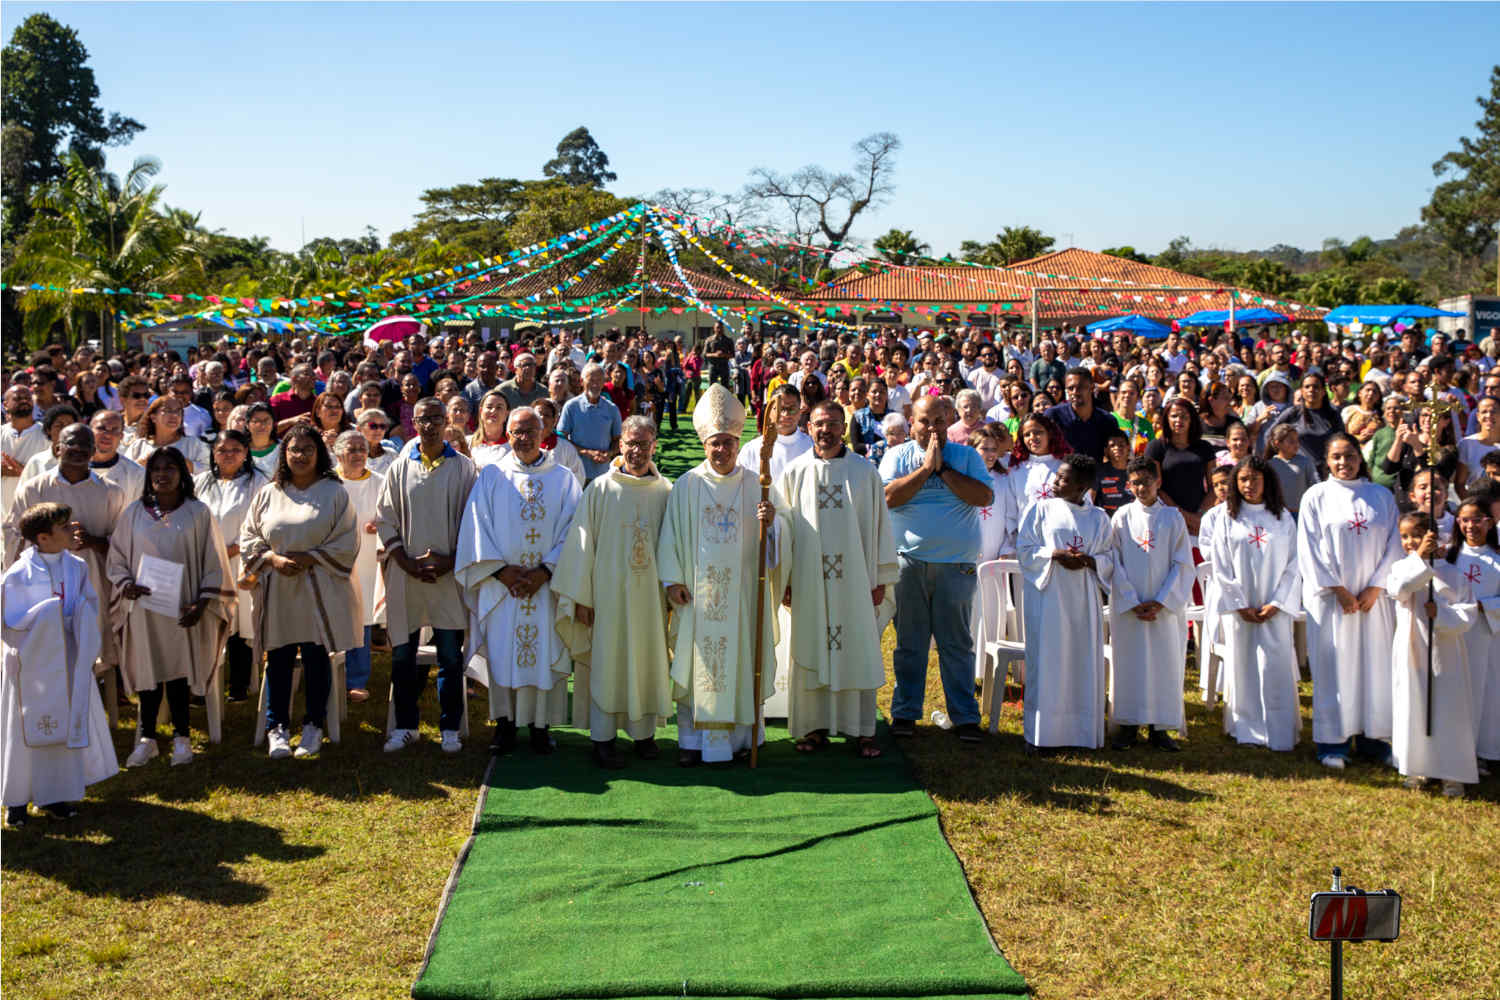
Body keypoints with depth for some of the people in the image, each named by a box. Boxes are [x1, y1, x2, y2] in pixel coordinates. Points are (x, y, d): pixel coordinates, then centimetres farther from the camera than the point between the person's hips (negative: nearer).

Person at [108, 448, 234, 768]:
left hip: (182, 609, -1)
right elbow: (117, 556, 10)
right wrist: (126, 584, -9)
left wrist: (203, 602, -8)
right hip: (143, 607, 2)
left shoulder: (198, 512, 1)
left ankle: (180, 737, 15)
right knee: (148, 670, 4)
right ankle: (147, 739, 14)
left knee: (179, 670, 3)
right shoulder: (134, 512, 6)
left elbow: (213, 561, 0)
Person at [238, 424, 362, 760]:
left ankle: (314, 726, 13)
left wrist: (307, 559, -13)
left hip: (318, 590, -2)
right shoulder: (268, 494, 9)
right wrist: (273, 559, -9)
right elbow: (248, 538, 10)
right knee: (278, 659, 0)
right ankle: (277, 729, 7)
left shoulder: (334, 493, 1)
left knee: (316, 658, 1)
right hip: (276, 590, 2)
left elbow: (346, 543, -3)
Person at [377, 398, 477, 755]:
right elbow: (385, 521, 6)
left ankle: (450, 728, 11)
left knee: (450, 656, 1)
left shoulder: (463, 468, 2)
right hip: (406, 576, 2)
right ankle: (405, 726, 18)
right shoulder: (399, 469, 7)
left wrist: (451, 560, -10)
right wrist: (408, 563, -6)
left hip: (449, 575, -2)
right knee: (402, 655, 6)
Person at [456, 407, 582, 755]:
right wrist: (502, 570, -10)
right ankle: (505, 723, 12)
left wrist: (546, 571, -11)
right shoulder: (491, 476, 6)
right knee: (501, 651, 1)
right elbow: (477, 527, 1)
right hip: (500, 583, 0)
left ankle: (540, 724, 12)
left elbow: (570, 531, 0)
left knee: (544, 652, 1)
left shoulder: (563, 479, 5)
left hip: (547, 584, 0)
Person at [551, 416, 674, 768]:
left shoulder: (666, 492, 3)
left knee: (648, 659, 9)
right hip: (608, 591, -2)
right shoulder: (600, 489, -3)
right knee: (607, 661, 2)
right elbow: (581, 543, -2)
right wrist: (580, 597, -5)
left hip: (650, 594, 2)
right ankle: (603, 737, 11)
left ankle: (644, 731, 22)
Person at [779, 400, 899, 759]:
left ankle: (862, 730, 11)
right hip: (809, 580, 0)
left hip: (854, 579, 0)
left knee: (859, 652, 3)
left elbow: (879, 525, 4)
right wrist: (784, 578, 2)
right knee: (811, 651, 5)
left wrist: (881, 579, 1)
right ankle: (815, 727, 15)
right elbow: (784, 527, 6)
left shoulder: (866, 472, 3)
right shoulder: (795, 473, 3)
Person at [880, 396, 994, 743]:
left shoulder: (966, 456, 8)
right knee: (909, 642, 6)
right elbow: (889, 496, -10)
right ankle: (905, 712, 15)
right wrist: (926, 467, -10)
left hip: (956, 563, 0)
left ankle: (965, 717, 10)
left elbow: (984, 497, -7)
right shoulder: (898, 456, 7)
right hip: (909, 562, 0)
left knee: (957, 643, 4)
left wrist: (942, 468, -9)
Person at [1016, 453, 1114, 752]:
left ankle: (1081, 731, 13)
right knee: (1046, 663, -3)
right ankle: (1040, 734, 4)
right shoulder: (1041, 510, 5)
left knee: (1084, 664, 3)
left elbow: (1108, 559, 9)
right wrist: (1055, 555, -14)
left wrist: (1089, 561, -12)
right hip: (1048, 596, -2)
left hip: (1083, 601, 2)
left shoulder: (1098, 518, 10)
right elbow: (1024, 549, 1)